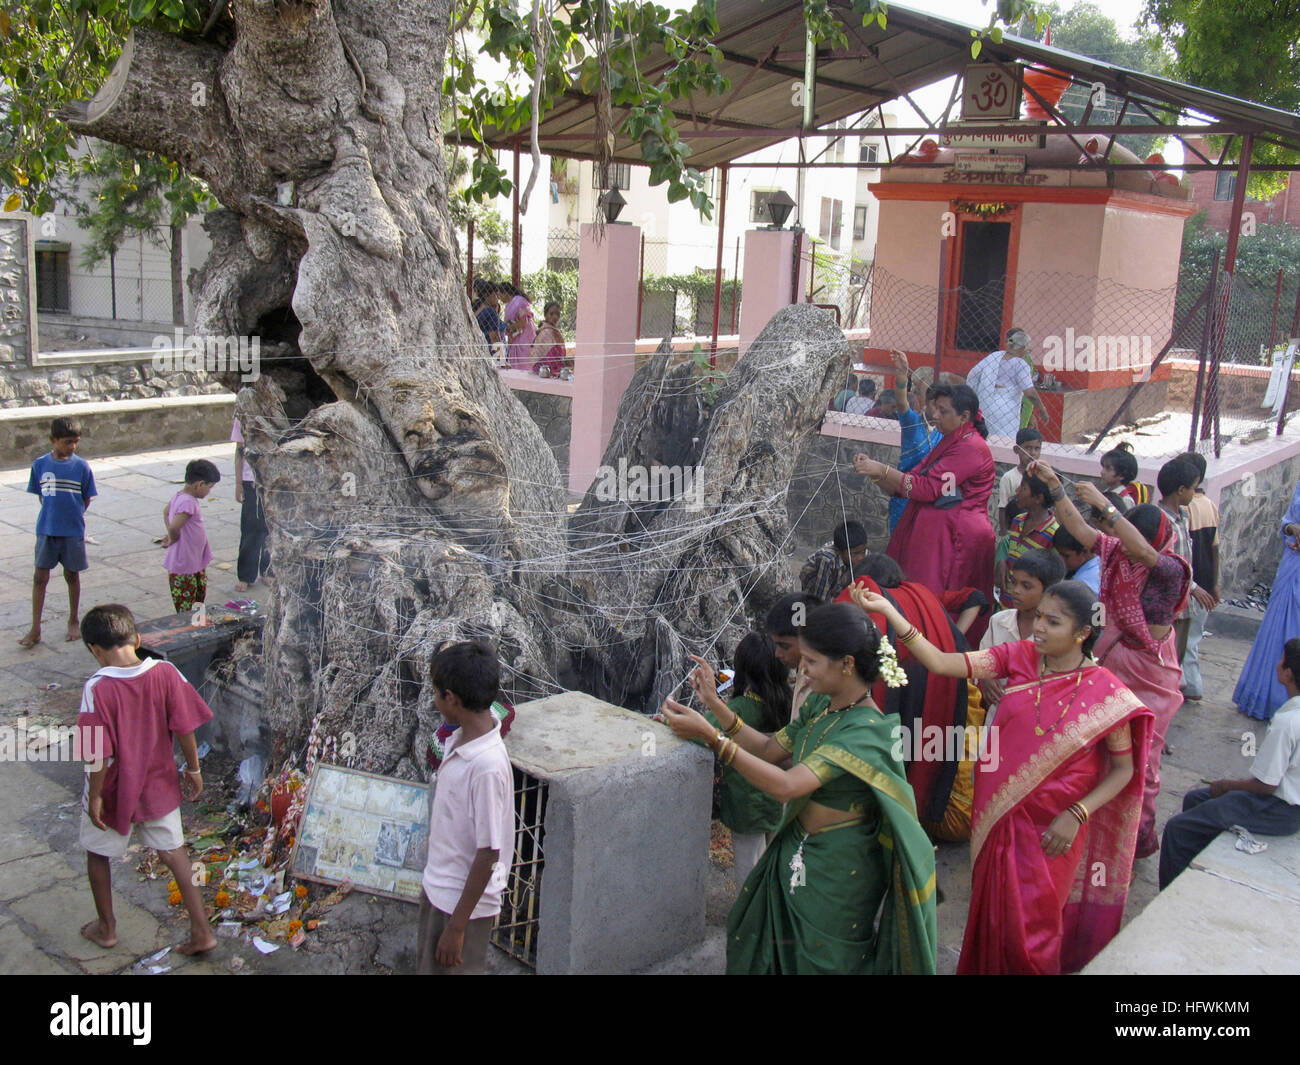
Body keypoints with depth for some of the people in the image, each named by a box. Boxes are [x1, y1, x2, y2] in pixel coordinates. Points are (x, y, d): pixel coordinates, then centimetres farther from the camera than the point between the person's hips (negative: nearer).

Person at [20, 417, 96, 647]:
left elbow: (87, 499, 3)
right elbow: (40, 495, 8)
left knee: (72, 575, 11)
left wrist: (73, 516, 2)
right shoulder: (40, 464, -2)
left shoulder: (81, 466, -6)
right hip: (46, 530, 1)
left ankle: (73, 622, 28)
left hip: (73, 531, -1)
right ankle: (35, 630, 5)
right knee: (40, 576, 0)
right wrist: (53, 515, 4)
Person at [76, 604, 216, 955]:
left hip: (115, 793, -3)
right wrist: (193, 770, 5)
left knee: (99, 854, 23)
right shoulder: (165, 673, -15)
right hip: (159, 787, 3)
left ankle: (107, 927, 39)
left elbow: (100, 754, -21)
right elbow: (185, 729, -9)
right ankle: (202, 931, 16)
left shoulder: (97, 689, -23)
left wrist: (95, 796, -8)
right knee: (175, 853, 16)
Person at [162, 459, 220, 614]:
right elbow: (174, 527, -35)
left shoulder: (179, 496, 6)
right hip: (183, 567, -10)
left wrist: (172, 536, 17)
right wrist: (173, 538, -14)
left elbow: (166, 512, 25)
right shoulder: (188, 502, -24)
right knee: (185, 609, -2)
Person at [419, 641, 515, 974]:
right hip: (438, 889, 9)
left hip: (463, 902, -9)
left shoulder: (487, 765, -30)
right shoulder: (459, 738, -3)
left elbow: (488, 854, -25)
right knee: (428, 966, 23)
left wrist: (457, 925, -19)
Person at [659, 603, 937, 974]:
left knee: (821, 963, 9)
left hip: (836, 872, -8)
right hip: (796, 856, 8)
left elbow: (785, 785, -32)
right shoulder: (823, 708, 1)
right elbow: (769, 750, 8)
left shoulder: (866, 730, -25)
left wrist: (710, 735, -31)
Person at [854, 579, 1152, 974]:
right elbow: (940, 663, -14)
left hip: (1052, 829, -3)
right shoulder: (1019, 657, -7)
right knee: (992, 913, 19)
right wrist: (886, 610, -24)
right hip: (1000, 816, 3)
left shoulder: (1104, 691, -14)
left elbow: (1124, 768, -5)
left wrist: (1076, 816, -16)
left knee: (1030, 928, 11)